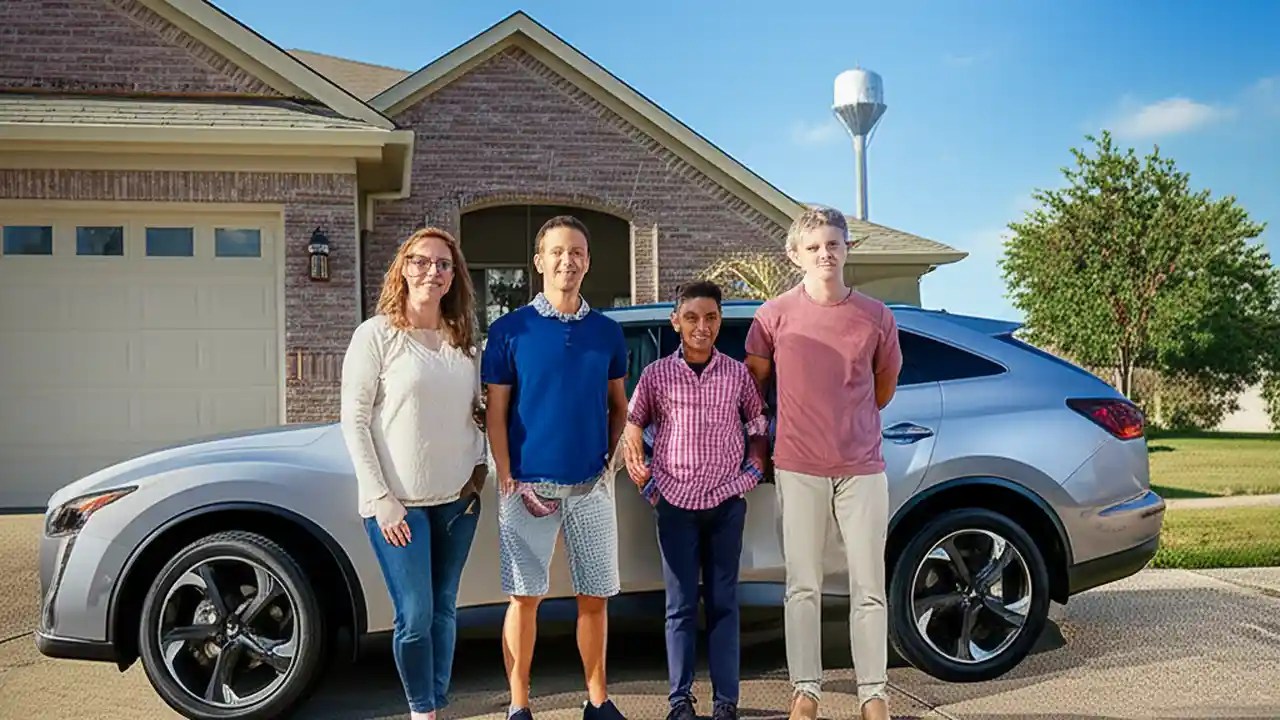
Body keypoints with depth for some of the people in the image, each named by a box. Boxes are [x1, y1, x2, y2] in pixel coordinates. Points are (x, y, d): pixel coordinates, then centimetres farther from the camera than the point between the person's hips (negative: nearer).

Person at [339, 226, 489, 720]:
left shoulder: (464, 340, 9)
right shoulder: (377, 333, -5)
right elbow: (353, 421, -7)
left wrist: (480, 466, 3)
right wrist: (380, 498, -12)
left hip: (458, 498, 4)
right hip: (398, 502, -4)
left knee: (444, 609, 11)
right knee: (415, 616, -4)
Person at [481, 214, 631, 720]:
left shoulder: (607, 331, 7)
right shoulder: (509, 329, -2)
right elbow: (496, 412, -2)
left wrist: (611, 459, 4)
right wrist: (508, 480, -9)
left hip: (591, 486, 3)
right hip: (529, 484, -3)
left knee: (595, 597, 9)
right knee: (525, 597, 4)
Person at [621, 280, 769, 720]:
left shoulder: (738, 374, 2)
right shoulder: (657, 375, 0)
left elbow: (759, 425, 13)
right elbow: (631, 428, 8)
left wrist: (753, 471, 2)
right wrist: (644, 482, 1)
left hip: (727, 503, 1)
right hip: (676, 503, 0)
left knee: (723, 604, 6)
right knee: (680, 606, 5)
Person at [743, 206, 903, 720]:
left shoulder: (876, 316, 1)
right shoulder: (774, 315, -3)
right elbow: (753, 385, 10)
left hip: (862, 469, 1)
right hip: (798, 470, -1)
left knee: (869, 588, 6)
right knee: (803, 586, 7)